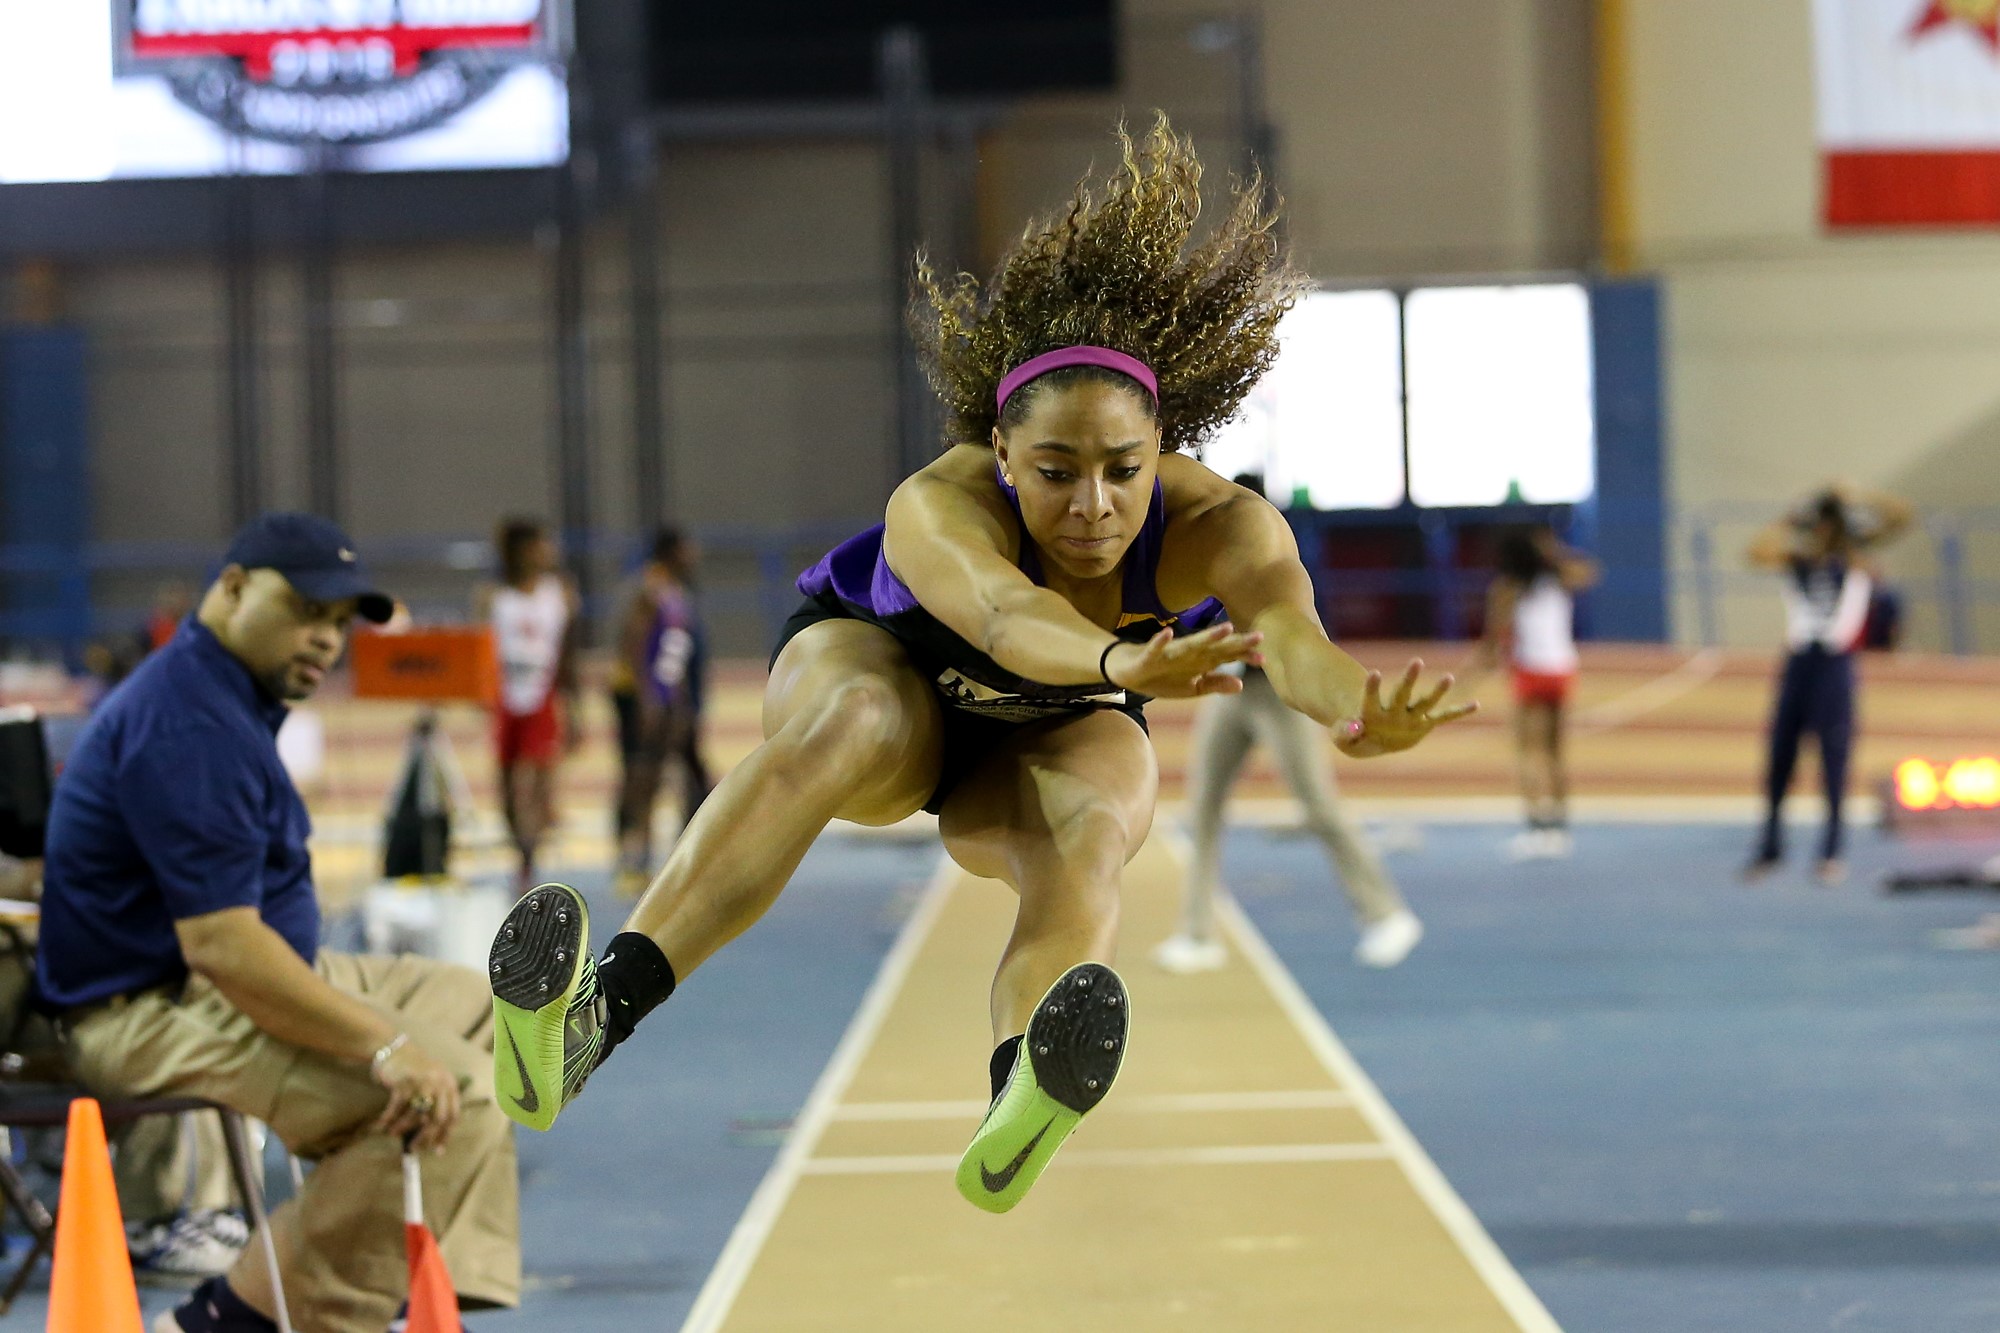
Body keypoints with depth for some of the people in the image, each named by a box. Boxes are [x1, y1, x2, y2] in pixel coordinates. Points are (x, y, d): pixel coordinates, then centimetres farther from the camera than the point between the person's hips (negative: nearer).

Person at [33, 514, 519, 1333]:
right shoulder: (188, 725, -20)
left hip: (211, 987, 12)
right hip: (149, 1014, -12)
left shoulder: (229, 700, 15)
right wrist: (383, 1045, -29)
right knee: (451, 1085, -24)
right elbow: (220, 945, -28)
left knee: (474, 1006, 14)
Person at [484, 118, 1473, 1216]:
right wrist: (1119, 661, -83)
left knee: (1094, 826, -34)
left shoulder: (1217, 528, -32)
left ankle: (1020, 1112, -63)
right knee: (850, 722, -38)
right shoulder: (939, 509, -38)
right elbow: (1005, 616, -60)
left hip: (1053, 731, 2)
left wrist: (1351, 712, -77)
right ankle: (599, 1013, -51)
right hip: (878, 660, -2)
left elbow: (1288, 628, -53)